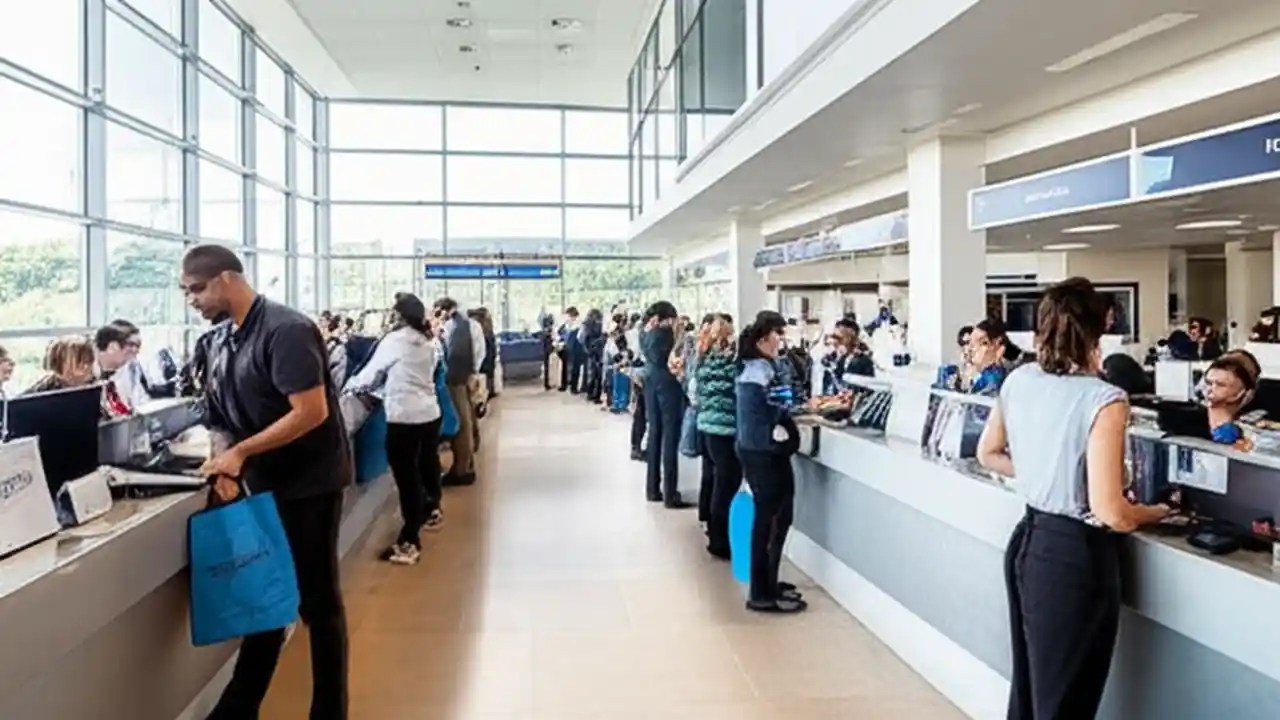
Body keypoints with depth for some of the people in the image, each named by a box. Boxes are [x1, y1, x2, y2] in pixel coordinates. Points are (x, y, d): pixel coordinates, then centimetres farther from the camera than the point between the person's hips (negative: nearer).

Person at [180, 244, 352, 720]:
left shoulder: (286, 330, -18)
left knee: (316, 600, 4)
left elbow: (312, 412, -24)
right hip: (267, 484, 8)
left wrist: (241, 451, -20)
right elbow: (229, 419, 11)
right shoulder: (222, 344, 7)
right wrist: (225, 462, -8)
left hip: (309, 482, -7)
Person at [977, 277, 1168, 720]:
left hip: (1028, 539, 7)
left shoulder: (1018, 381, 0)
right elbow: (1110, 514, -20)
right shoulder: (1104, 400, -20)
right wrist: (1155, 512, -1)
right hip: (1075, 555, -7)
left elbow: (988, 454, 16)